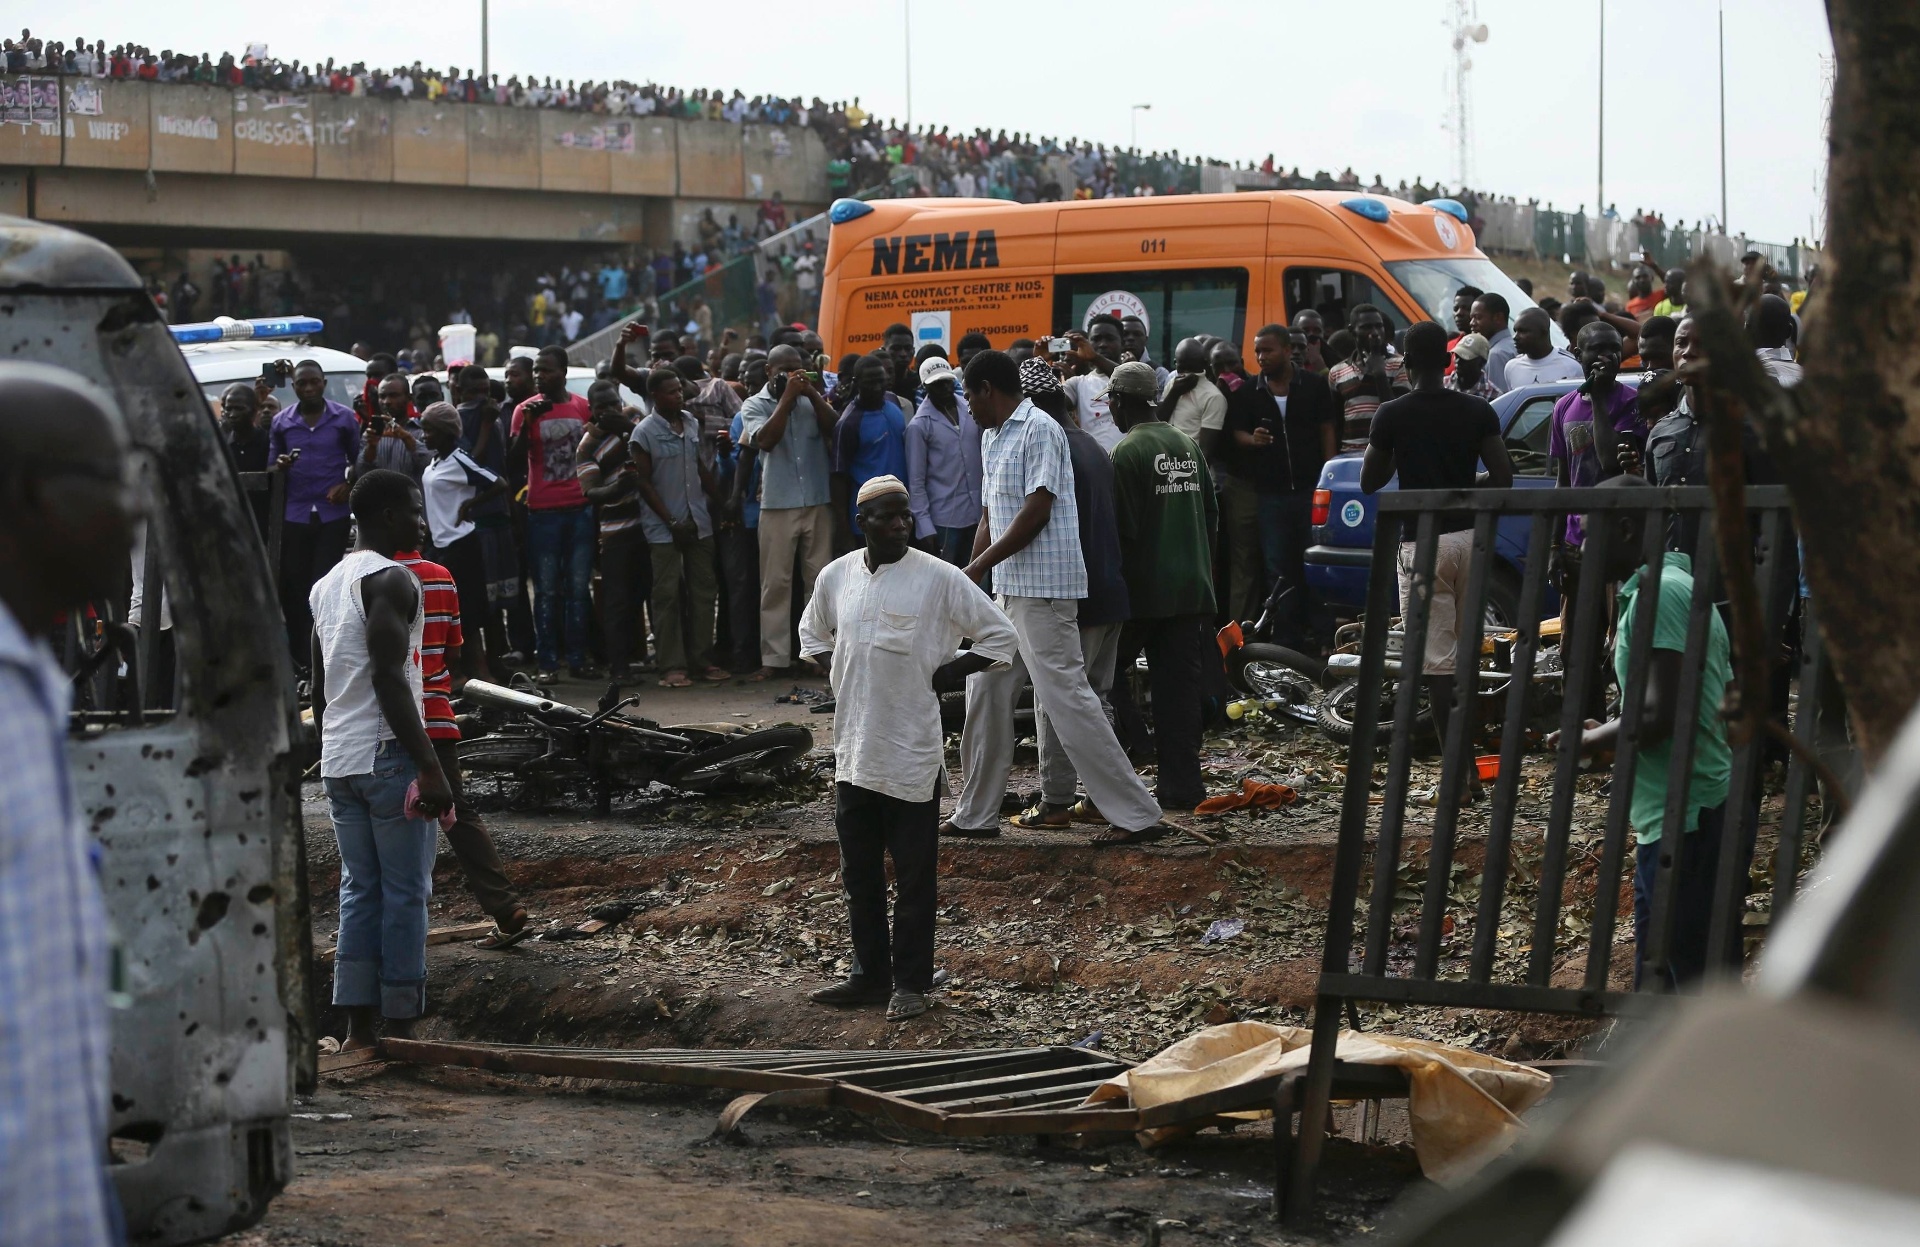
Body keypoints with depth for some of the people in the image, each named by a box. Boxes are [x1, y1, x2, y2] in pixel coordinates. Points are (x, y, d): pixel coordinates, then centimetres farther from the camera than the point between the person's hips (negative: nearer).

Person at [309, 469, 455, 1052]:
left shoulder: (325, 585, 16)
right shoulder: (391, 580, -12)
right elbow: (389, 679, -20)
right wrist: (430, 767, -21)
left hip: (338, 760, 8)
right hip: (387, 756, -8)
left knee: (358, 889, 10)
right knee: (405, 893, -2)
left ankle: (358, 1029, 9)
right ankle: (399, 1025, -1)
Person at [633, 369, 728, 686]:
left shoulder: (691, 424, 11)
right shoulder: (645, 433, -7)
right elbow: (644, 482, -7)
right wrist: (672, 522, -11)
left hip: (699, 521, 6)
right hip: (664, 527, -6)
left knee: (703, 591, 6)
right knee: (667, 595, -4)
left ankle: (702, 659, 12)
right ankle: (672, 667, -3)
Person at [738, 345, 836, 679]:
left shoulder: (811, 399, 9)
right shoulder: (755, 405, 3)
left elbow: (833, 431, -4)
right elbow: (766, 439, -14)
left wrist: (812, 394, -11)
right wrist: (787, 397, -13)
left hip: (818, 503, 2)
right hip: (778, 505, -2)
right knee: (776, 583, 0)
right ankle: (775, 657, 2)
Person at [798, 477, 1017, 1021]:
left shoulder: (939, 577, -9)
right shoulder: (836, 576, 4)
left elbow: (1000, 636, -3)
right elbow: (812, 634, 24)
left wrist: (944, 675, -7)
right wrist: (841, 673, 8)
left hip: (912, 752, -4)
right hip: (854, 751, 5)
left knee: (915, 874, 3)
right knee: (859, 872, 12)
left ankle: (911, 981, 12)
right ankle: (870, 974, 24)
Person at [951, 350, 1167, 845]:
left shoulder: (1039, 431, -12)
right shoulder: (992, 438, 18)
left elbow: (1037, 511, -19)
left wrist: (980, 565, -15)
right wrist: (968, 578, 15)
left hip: (1042, 589, -10)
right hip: (1009, 590, 10)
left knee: (1067, 698, -12)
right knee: (984, 690, 13)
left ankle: (1136, 814, -9)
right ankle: (977, 813, 23)